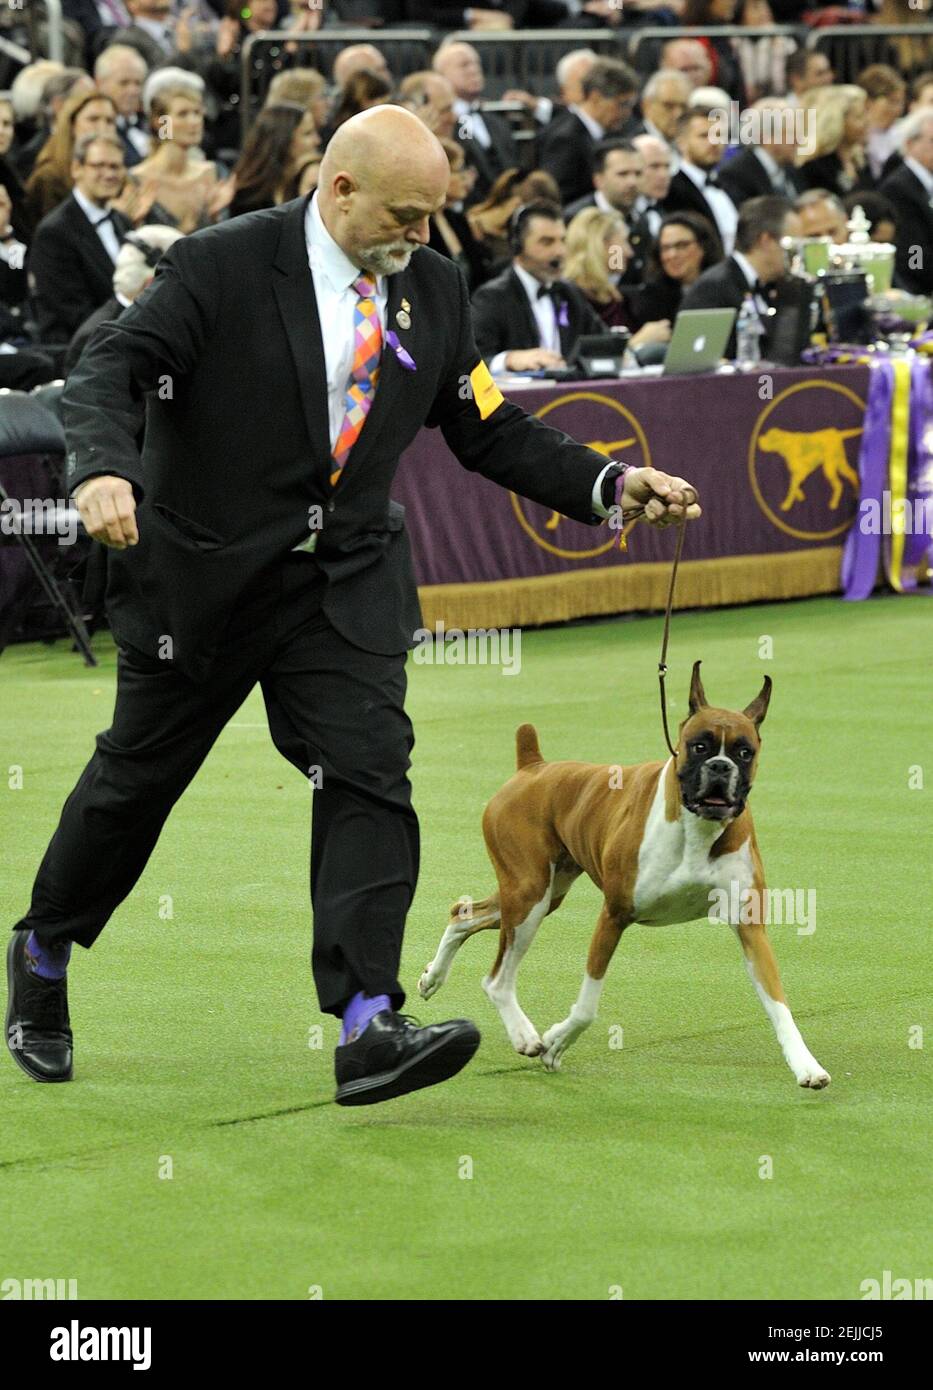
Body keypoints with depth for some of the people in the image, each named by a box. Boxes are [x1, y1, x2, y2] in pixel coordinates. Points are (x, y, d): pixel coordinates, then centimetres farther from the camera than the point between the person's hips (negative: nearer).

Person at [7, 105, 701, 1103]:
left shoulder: (432, 290, 3)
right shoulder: (221, 268, -13)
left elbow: (488, 431, 9)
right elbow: (112, 369, -21)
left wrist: (611, 486, -4)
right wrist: (105, 468, -42)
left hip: (348, 586, 3)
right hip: (202, 577, -3)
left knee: (369, 779, -13)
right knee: (136, 778, 11)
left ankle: (367, 1027, -20)